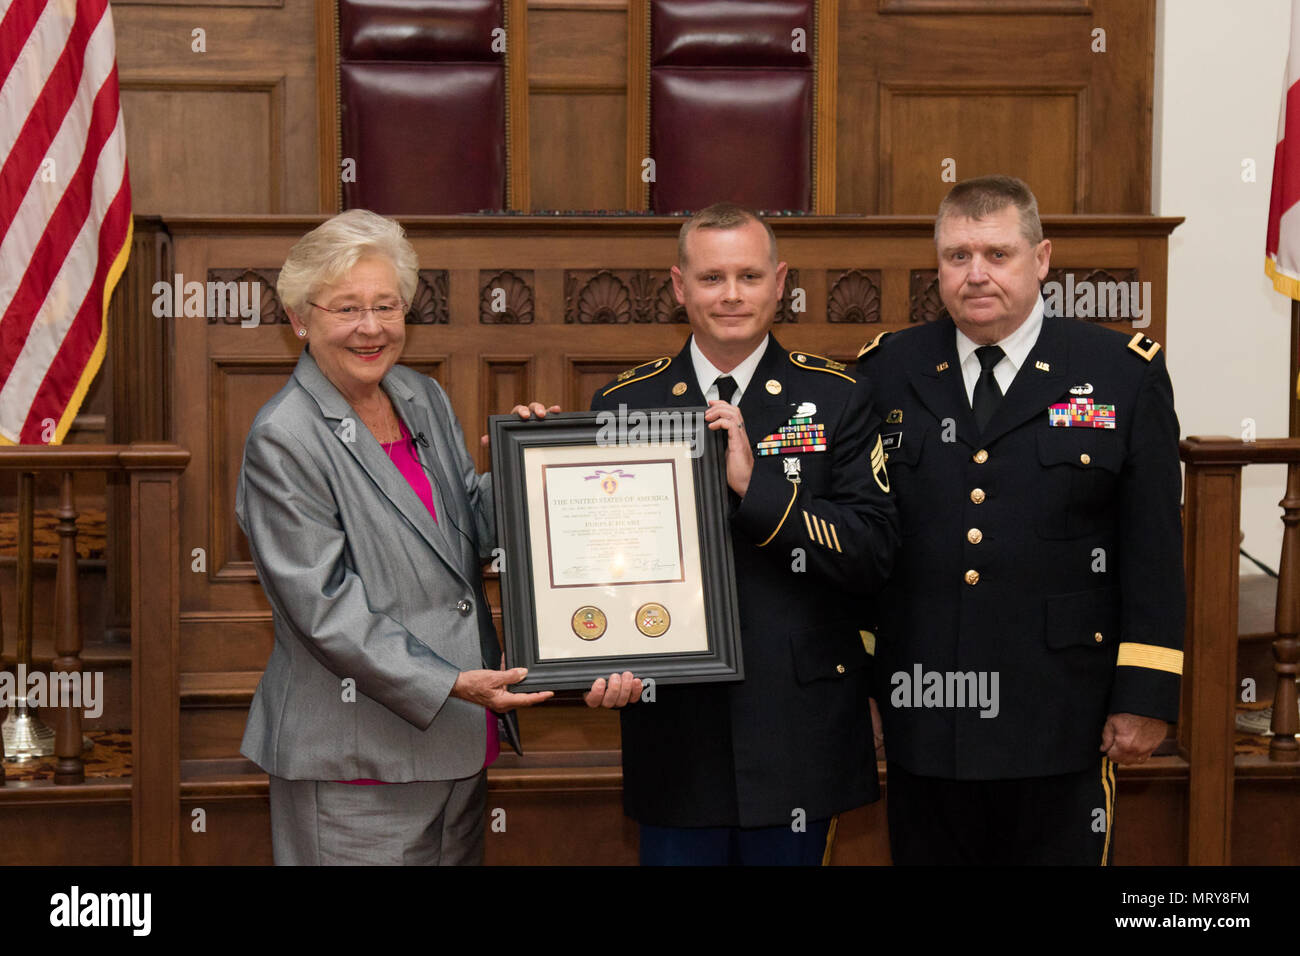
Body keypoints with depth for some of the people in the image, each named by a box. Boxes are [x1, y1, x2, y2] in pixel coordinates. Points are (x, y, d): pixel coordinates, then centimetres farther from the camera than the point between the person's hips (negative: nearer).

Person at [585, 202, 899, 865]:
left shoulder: (838, 398, 0)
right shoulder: (623, 404, 4)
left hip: (797, 735, -1)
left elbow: (875, 554, -8)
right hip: (673, 729, 1)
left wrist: (755, 484, -18)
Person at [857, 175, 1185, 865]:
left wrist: (1146, 697, -5)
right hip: (923, 723, 2)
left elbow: (1154, 552, -1)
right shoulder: (886, 373, 5)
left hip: (1061, 728, -2)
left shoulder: (1126, 374, 0)